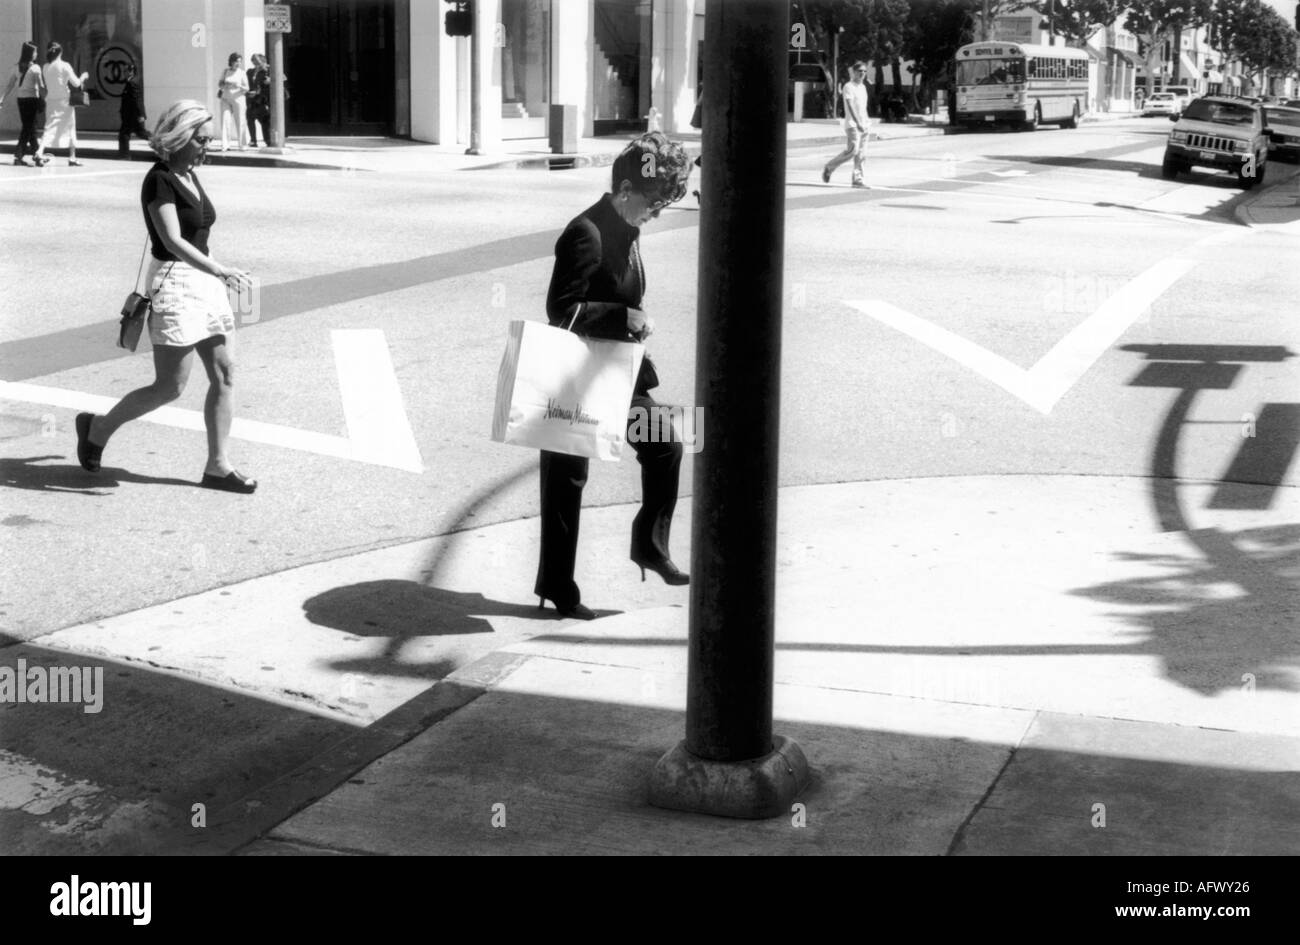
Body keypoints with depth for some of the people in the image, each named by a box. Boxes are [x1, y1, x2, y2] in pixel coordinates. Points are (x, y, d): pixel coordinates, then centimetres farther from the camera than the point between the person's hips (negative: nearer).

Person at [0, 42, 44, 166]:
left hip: (20, 99, 6)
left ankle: (35, 150, 26)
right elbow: (41, 86, -12)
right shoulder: (35, 68, -11)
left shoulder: (17, 68, 5)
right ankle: (18, 155, -10)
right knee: (28, 127, -3)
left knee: (28, 126, 16)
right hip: (32, 98, -6)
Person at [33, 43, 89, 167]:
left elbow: (46, 86, 9)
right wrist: (83, 76, 10)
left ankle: (40, 152, -17)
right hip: (64, 101, -3)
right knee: (70, 129, 11)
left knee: (50, 128, 3)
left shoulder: (45, 67, 3)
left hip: (50, 101, 3)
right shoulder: (64, 66, -10)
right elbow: (76, 83, -9)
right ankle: (72, 158, 14)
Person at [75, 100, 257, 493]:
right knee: (170, 386, -4)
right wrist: (220, 270, -36)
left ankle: (217, 467, 8)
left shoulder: (189, 176, 11)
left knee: (224, 375, 3)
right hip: (173, 280, -9)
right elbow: (173, 241, -26)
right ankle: (98, 428, 17)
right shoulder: (159, 181, -15)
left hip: (203, 280, 9)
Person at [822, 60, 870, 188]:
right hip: (852, 124, -8)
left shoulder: (863, 87, 17)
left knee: (861, 153, 3)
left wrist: (867, 121, 18)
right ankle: (829, 168, -1)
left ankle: (857, 179, 6)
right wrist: (858, 122, -27)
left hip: (863, 124, 8)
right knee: (852, 150, -16)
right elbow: (850, 106, -19)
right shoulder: (849, 87, -9)